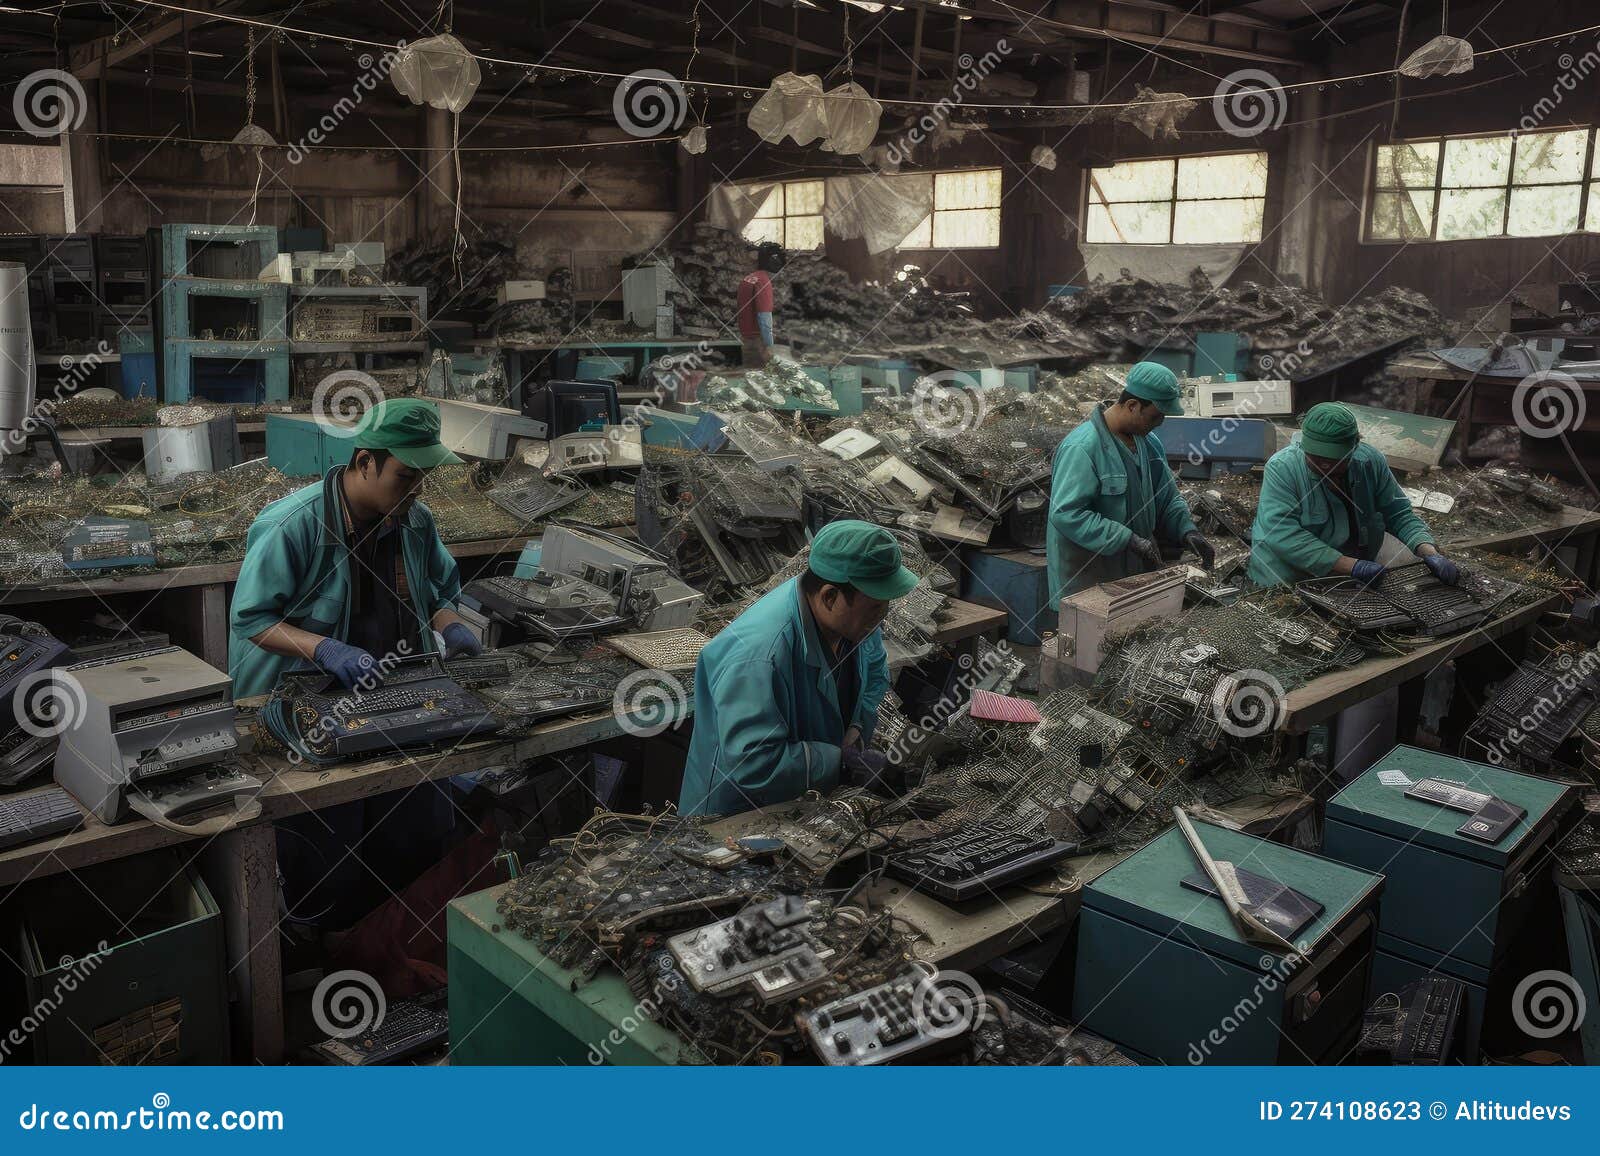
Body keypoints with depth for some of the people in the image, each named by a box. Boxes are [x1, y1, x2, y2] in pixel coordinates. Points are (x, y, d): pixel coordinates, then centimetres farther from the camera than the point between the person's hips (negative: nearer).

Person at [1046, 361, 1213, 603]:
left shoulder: (1149, 442, 8)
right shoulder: (1082, 448, -21)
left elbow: (1168, 497, 19)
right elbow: (1066, 513, -27)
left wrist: (1187, 529, -1)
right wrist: (1128, 539, -26)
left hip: (1136, 571, 8)